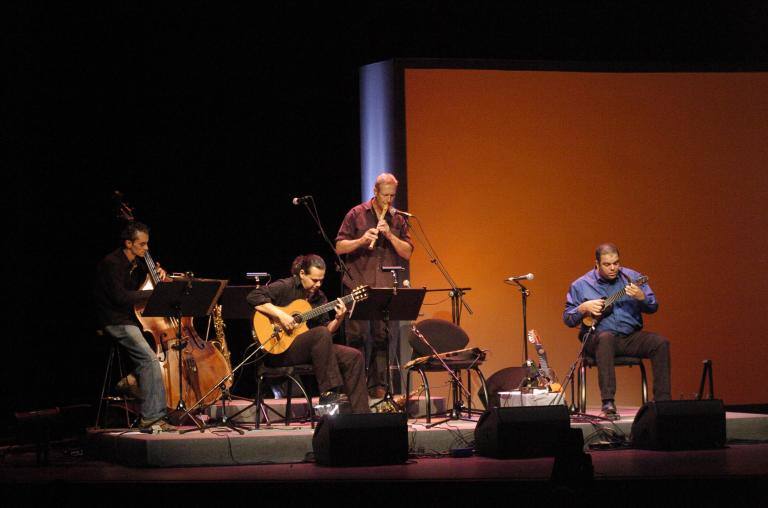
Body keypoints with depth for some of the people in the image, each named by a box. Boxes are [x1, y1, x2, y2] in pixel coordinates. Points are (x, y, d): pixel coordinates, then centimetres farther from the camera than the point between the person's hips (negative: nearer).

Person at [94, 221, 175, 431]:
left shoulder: (138, 263, 11)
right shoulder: (111, 263, -13)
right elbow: (120, 296, -25)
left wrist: (159, 274, 8)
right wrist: (154, 293, -26)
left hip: (133, 317, 9)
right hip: (116, 321, -9)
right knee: (149, 358, -26)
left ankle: (134, 378, 5)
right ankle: (151, 417, -26)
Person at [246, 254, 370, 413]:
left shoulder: (319, 297, 13)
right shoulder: (285, 287, -7)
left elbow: (328, 329, 13)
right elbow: (253, 297, -20)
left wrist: (338, 319, -8)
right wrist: (280, 315, -26)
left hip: (311, 350, 7)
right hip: (279, 350, -7)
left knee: (353, 357, -9)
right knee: (320, 334, -33)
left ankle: (360, 412, -11)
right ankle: (328, 393, -30)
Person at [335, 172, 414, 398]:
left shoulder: (398, 220, 13)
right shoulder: (356, 214, 4)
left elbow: (407, 253, 6)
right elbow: (339, 247, 0)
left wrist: (390, 235, -9)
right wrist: (362, 240, -17)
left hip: (386, 289, 3)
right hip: (358, 286, -2)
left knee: (382, 339, 1)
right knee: (356, 338, -4)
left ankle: (378, 387, 5)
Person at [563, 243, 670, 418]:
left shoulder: (631, 277, 8)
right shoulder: (581, 285, 4)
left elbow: (653, 307, 6)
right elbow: (568, 319, 7)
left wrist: (642, 297, -16)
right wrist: (584, 308, -12)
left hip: (631, 337, 3)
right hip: (598, 337, -3)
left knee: (661, 343, -23)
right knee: (606, 338, -39)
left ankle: (662, 401, -19)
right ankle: (608, 402, -43)